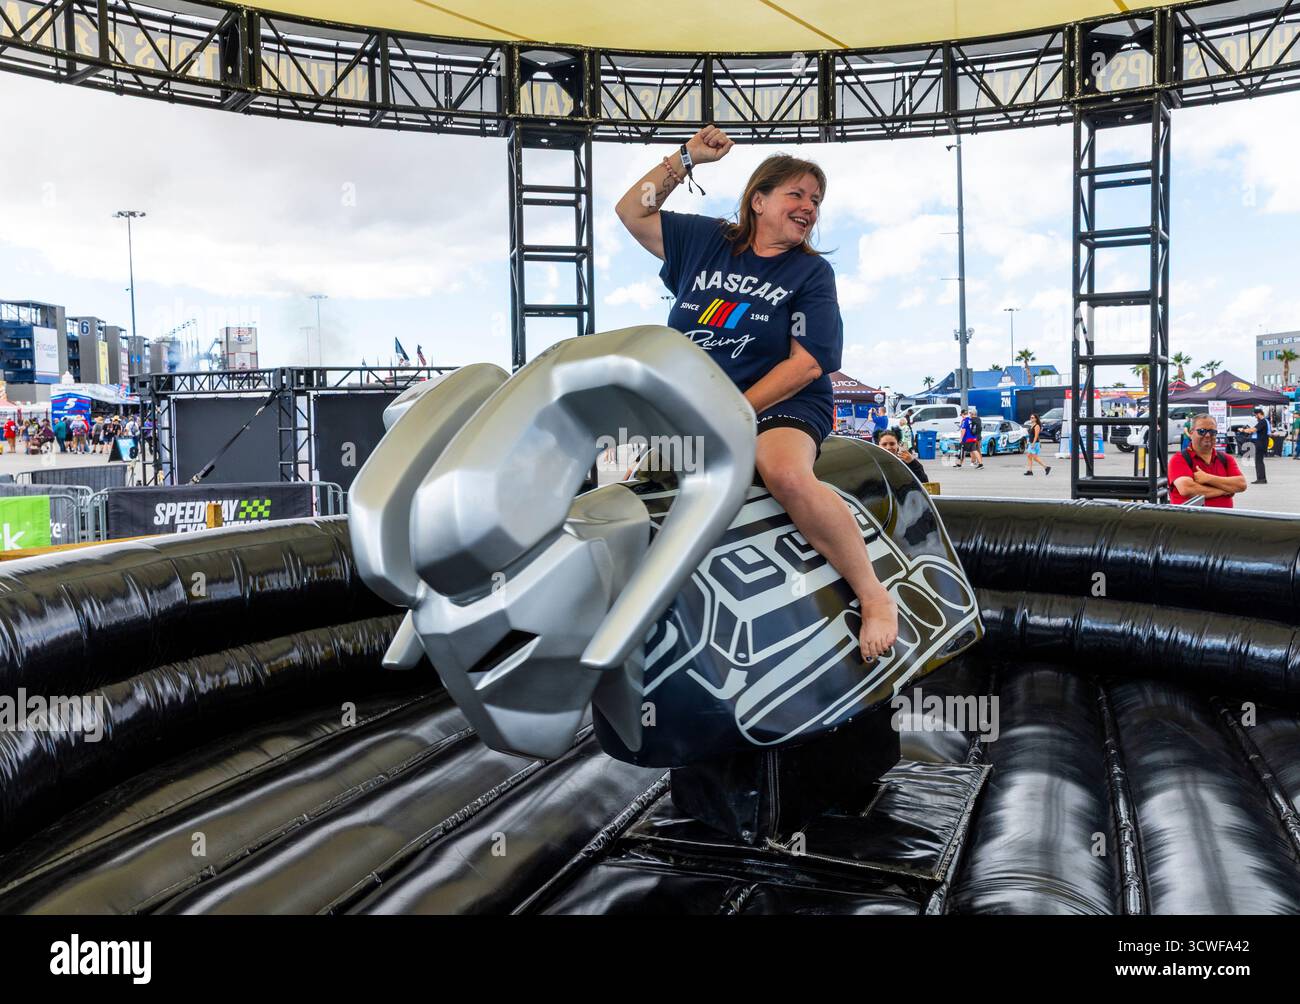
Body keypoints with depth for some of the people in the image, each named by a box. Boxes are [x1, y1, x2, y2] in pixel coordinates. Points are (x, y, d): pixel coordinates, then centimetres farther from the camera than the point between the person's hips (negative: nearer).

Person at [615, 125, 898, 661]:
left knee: (786, 474, -35)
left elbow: (805, 364, -9)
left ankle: (875, 598, -23)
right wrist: (686, 159, 7)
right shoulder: (705, 240, 11)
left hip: (782, 405, -5)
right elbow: (632, 212, 15)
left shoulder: (812, 272, 1)